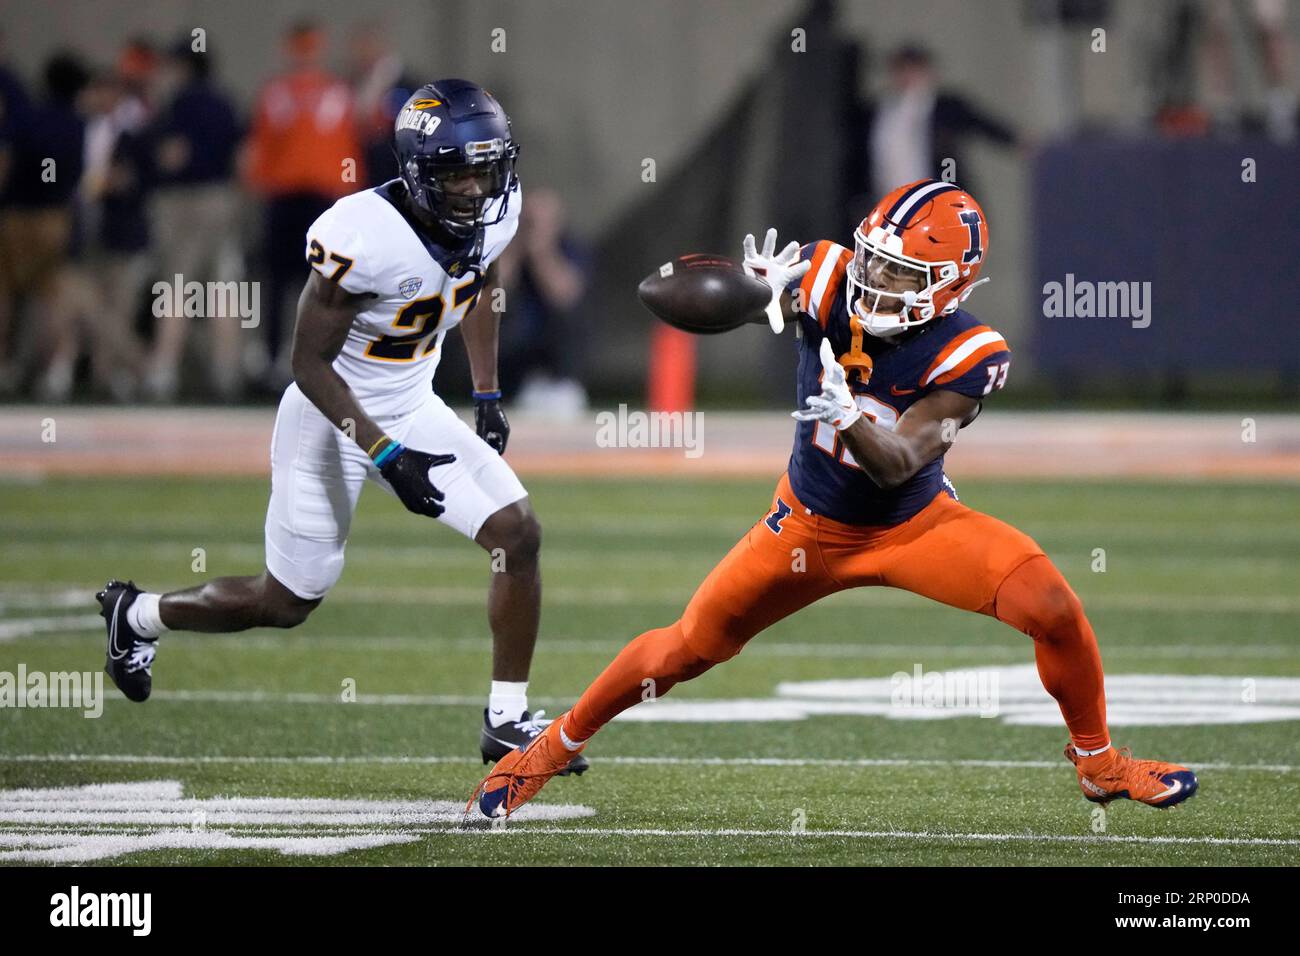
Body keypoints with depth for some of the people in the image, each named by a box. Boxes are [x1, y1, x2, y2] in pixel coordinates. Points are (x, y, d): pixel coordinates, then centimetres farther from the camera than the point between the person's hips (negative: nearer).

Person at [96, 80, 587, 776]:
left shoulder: (495, 216, -10)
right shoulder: (364, 237, -32)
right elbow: (310, 364, -24)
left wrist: (486, 396, 13)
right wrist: (386, 455, -28)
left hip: (413, 411, 6)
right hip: (331, 419, -6)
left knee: (519, 534, -7)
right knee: (286, 603, 6)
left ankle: (507, 722, 6)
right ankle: (137, 615, 33)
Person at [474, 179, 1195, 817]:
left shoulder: (966, 356, -26)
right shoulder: (827, 279, -23)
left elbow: (897, 464, -32)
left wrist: (848, 416, -52)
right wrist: (752, 290, -45)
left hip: (915, 523, -1)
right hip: (810, 525, 1)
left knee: (1052, 609, -20)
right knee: (688, 648, 6)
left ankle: (1098, 762, 5)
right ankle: (552, 750, 31)